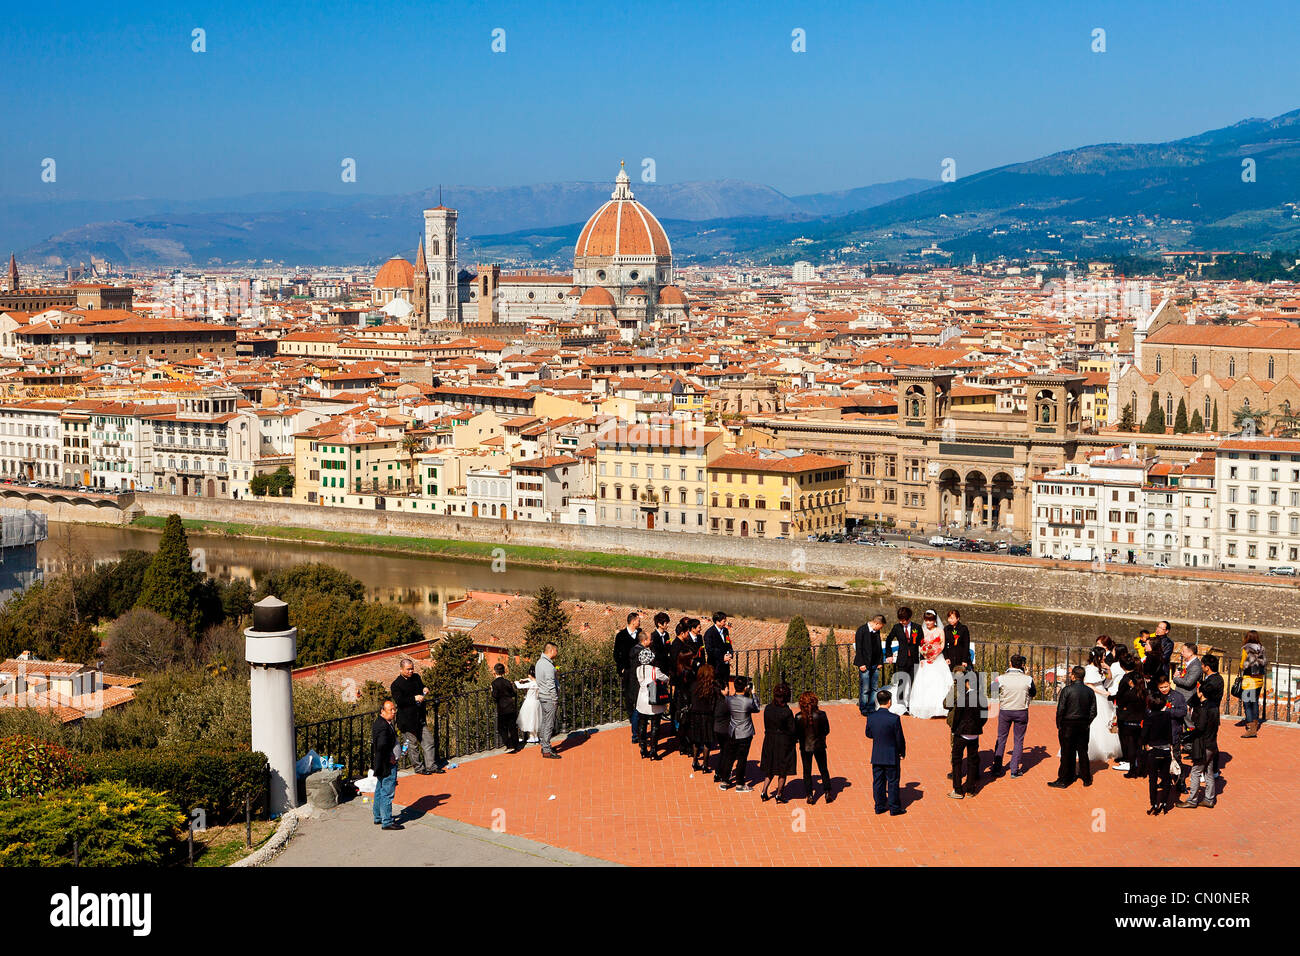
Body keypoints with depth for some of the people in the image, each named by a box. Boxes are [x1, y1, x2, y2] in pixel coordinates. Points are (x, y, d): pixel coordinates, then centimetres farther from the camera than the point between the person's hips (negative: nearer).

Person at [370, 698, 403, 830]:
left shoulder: (382, 723, 10)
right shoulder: (383, 726, -23)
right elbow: (382, 746, -34)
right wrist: (389, 759, -21)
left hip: (383, 765, 11)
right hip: (388, 765, -11)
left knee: (380, 791, 20)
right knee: (387, 793, -5)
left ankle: (378, 817, 31)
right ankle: (387, 822, 0)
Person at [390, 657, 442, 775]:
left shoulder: (416, 677, 9)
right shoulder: (396, 684, -11)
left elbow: (421, 687, 26)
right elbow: (399, 701, -21)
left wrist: (425, 690, 2)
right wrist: (414, 698, -27)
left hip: (420, 717, 6)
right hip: (408, 720, -6)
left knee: (429, 741, 7)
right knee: (413, 745, 4)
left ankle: (431, 765, 15)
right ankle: (419, 767, 16)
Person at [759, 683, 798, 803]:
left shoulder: (767, 709, -6)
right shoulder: (787, 712, -21)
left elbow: (766, 726, 3)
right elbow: (792, 730, -15)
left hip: (769, 741, 4)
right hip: (784, 742, -4)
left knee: (770, 769, 19)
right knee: (783, 770, 12)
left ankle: (764, 792, 12)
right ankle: (779, 795, 19)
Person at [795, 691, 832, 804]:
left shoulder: (799, 717, -17)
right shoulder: (821, 715, -15)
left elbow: (796, 734, -9)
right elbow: (827, 730, -4)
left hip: (805, 747, -1)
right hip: (819, 746, 1)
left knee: (807, 771, 12)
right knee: (823, 770, 17)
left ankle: (809, 795, 13)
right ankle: (828, 792, 17)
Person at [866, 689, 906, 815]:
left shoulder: (871, 718, -6)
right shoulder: (894, 718, -19)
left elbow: (868, 734, 9)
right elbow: (900, 738, -12)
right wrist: (902, 753, 3)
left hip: (876, 756, 4)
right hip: (892, 756, -4)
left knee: (878, 781, 13)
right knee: (892, 782, 7)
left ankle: (880, 806, 20)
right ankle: (894, 808, 13)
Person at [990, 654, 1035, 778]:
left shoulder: (1002, 679, -11)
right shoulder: (1028, 679, -11)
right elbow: (1033, 693, 6)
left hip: (1005, 711, 0)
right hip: (1021, 712, 0)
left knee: (1001, 739, 12)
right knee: (1018, 741, 10)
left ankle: (997, 769, 14)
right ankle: (1014, 770, 9)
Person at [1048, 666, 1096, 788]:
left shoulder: (1067, 690, -12)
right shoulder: (1090, 691, 2)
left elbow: (1060, 710, -11)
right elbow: (1093, 712, 4)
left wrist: (1059, 726, -2)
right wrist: (1086, 723, 15)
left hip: (1068, 725, -4)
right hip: (1083, 727, 4)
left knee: (1067, 753, 1)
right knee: (1083, 752, 13)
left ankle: (1064, 780, 6)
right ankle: (1086, 779, 21)